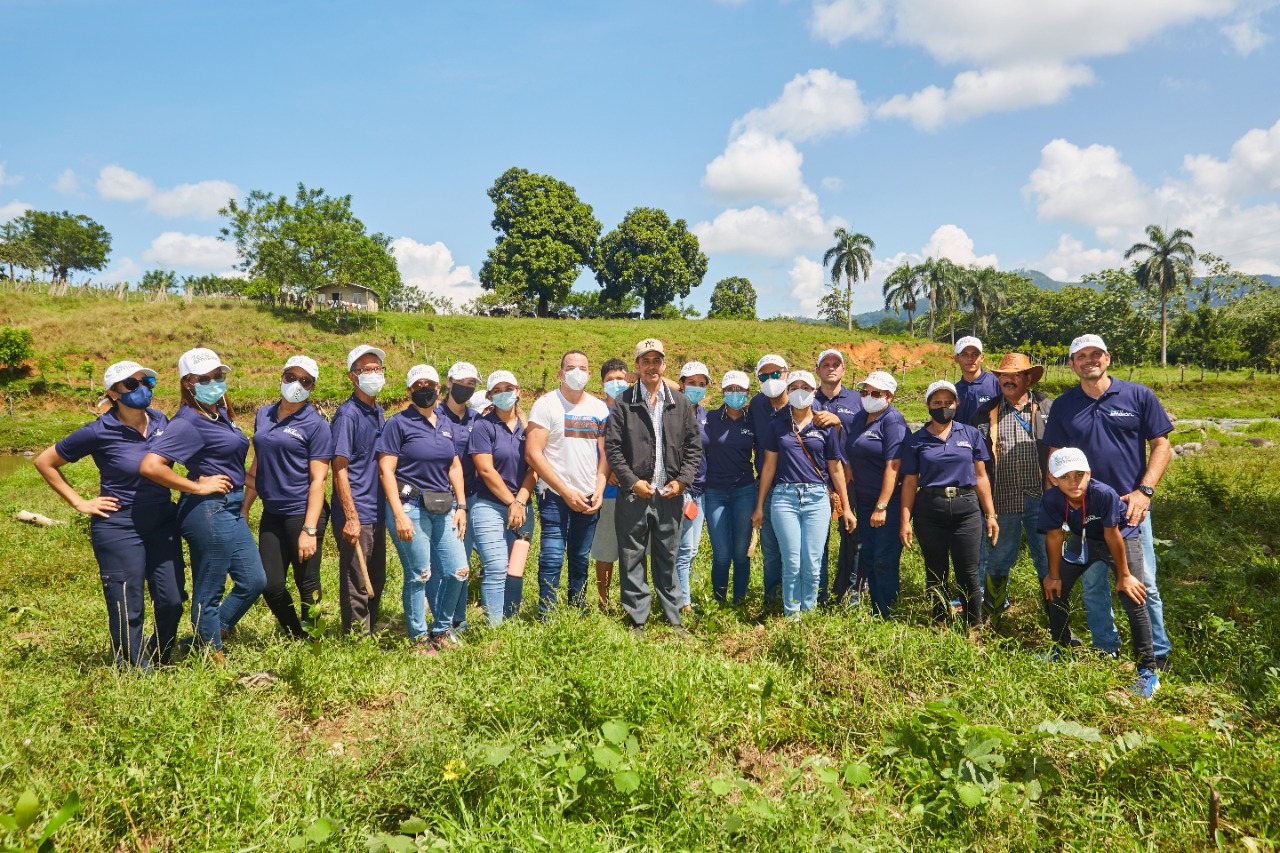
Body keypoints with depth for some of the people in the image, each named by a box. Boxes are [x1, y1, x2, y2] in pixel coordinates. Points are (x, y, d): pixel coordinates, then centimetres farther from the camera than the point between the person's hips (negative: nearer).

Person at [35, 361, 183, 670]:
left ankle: (162, 660, 32)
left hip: (163, 524, 5)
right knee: (128, 610, 3)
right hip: (119, 527, -4)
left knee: (172, 601, 7)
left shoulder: (160, 420, 1)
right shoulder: (99, 432, -12)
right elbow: (44, 462, -1)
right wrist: (80, 503, -3)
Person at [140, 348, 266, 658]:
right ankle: (214, 660, 19)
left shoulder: (220, 412, 10)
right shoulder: (188, 423, -15)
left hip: (230, 511, 9)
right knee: (209, 594, 5)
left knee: (254, 581, 15)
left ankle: (208, 637, 30)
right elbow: (150, 466, -26)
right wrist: (198, 487, -17)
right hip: (208, 512, -9)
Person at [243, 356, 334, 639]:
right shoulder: (263, 415, 9)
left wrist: (309, 529, -17)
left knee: (307, 583, 4)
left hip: (303, 512, -5)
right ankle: (296, 638, 28)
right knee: (271, 585, 6)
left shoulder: (316, 424, -8)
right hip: (271, 513, 5)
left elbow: (318, 480, -11)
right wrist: (244, 509, 12)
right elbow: (257, 465, 17)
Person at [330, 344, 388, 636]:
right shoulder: (347, 414, -12)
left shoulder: (379, 413, 12)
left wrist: (389, 509, 14)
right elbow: (339, 469, -15)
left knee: (376, 582, 17)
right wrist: (350, 518, -19)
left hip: (378, 513, 8)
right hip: (356, 516, -8)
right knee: (356, 586, 2)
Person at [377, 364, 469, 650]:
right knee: (419, 575, 0)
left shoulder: (446, 424, 14)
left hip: (443, 509, 6)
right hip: (411, 507, -6)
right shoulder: (398, 423, -4)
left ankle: (441, 630, 23)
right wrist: (399, 515, -15)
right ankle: (419, 638, 17)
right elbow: (386, 469, -9)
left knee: (458, 571, 3)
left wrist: (461, 506, 10)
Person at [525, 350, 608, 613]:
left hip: (589, 499, 4)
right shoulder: (546, 404, -6)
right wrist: (566, 492, -14)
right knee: (552, 559, -7)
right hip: (555, 496, -4)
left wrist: (599, 490, -5)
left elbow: (605, 452, 10)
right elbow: (533, 453, -12)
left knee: (581, 559, 12)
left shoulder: (599, 408, 8)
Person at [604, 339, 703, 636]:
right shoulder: (624, 403, 1)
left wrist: (683, 480, -2)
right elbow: (612, 446, -2)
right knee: (632, 559, 3)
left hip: (670, 494, 2)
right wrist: (632, 481, -10)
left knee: (667, 558, 10)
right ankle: (637, 620, 13)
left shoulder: (680, 403, 9)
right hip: (634, 493, -2)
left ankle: (673, 618, 19)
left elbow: (693, 445, 9)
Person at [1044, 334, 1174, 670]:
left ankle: (1157, 655, 16)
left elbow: (1161, 446, -1)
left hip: (1131, 507, -2)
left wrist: (1144, 491, -10)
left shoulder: (1138, 396, -1)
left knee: (1143, 585, 2)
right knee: (1093, 585, 11)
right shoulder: (1063, 406, 5)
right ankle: (1107, 652, 25)